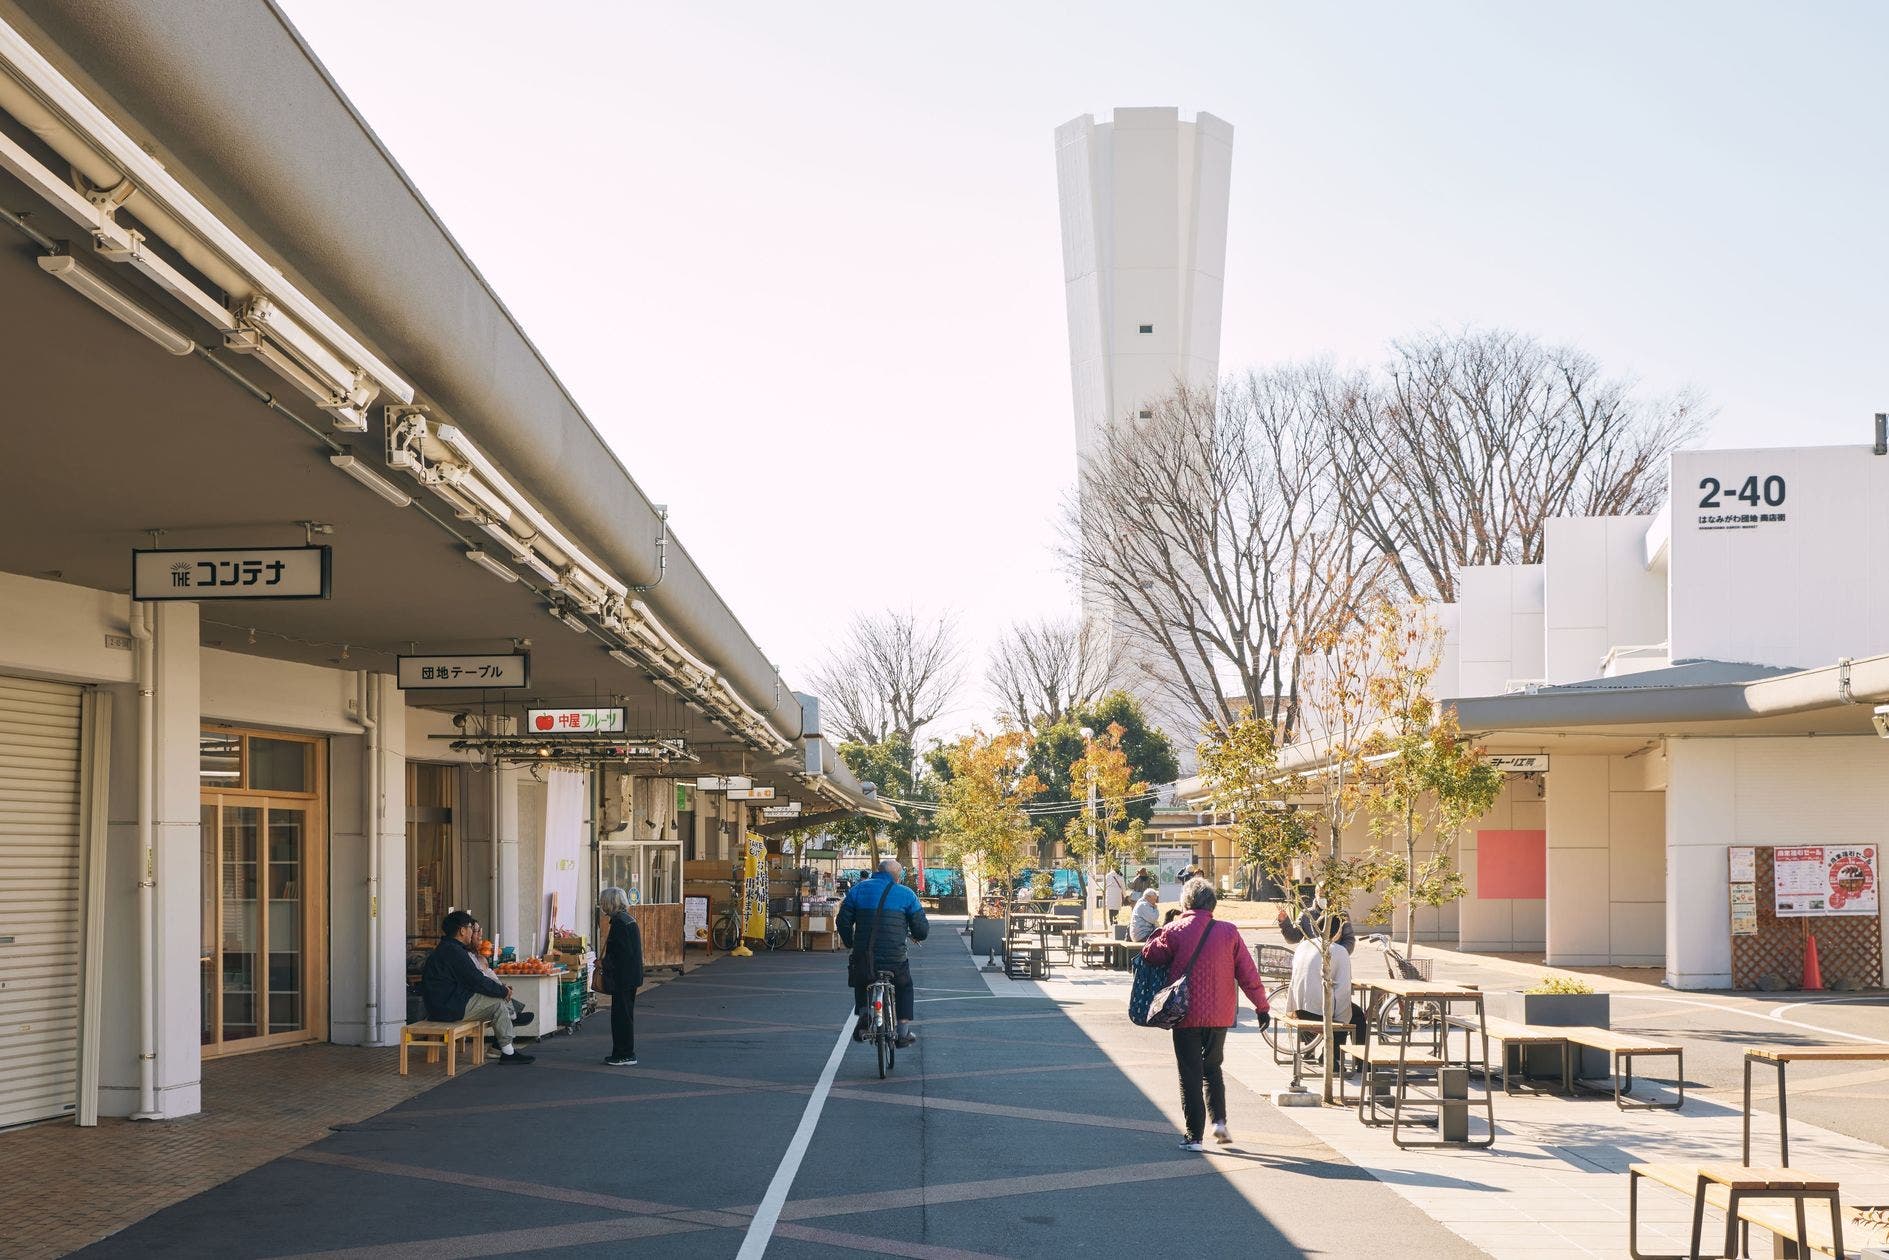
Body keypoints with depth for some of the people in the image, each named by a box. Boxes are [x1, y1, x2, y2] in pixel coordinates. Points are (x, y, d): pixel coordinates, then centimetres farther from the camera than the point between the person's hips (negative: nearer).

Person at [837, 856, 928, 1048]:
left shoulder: (859, 889, 8)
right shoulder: (907, 894, 4)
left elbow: (843, 921, 5)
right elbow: (922, 930, 5)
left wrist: (849, 943, 21)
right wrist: (917, 935, 28)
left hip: (863, 954, 1)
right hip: (895, 958, -1)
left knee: (861, 985, 29)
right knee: (904, 988, 25)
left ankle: (863, 1012, 3)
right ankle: (903, 1033, 20)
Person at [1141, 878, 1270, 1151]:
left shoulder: (1174, 932, -9)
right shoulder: (1228, 932, -3)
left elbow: (1150, 955, 1)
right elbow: (1248, 973, -2)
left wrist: (1159, 935, 17)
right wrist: (1261, 1006, 4)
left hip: (1186, 1015, -2)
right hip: (1220, 1014, 3)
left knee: (1190, 1074, 6)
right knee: (1212, 1067, 22)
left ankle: (1194, 1135, 6)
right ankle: (1219, 1120, 8)